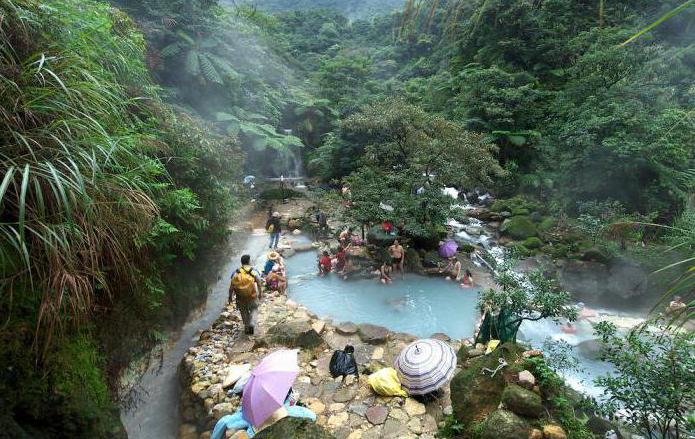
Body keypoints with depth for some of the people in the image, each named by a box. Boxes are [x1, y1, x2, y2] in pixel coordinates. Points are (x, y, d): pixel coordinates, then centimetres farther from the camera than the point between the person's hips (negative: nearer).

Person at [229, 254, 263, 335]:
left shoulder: (236, 273, -5)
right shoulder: (254, 271, -8)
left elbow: (231, 286, -4)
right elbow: (259, 284, -8)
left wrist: (230, 296, 7)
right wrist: (260, 294, 4)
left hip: (240, 298, 2)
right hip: (252, 297, -1)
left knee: (244, 312, 20)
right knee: (253, 310, 20)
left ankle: (247, 328, 31)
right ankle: (251, 324, 0)